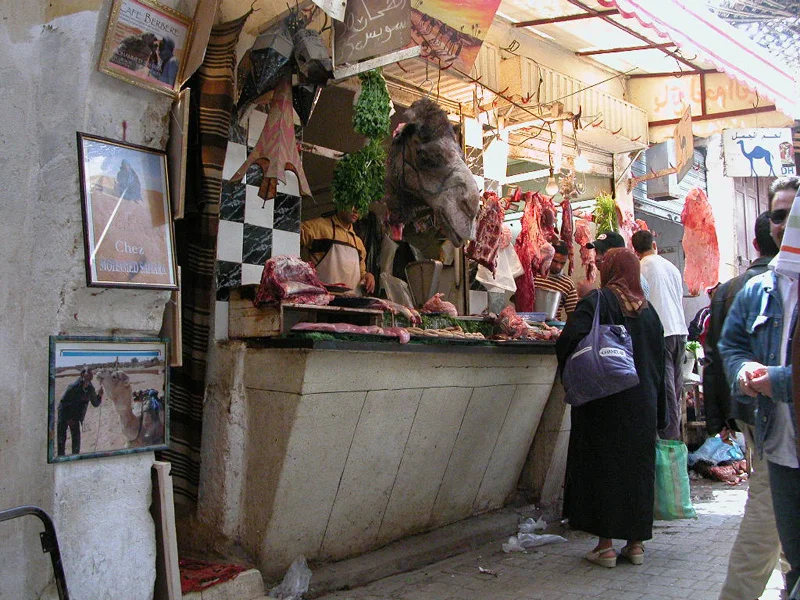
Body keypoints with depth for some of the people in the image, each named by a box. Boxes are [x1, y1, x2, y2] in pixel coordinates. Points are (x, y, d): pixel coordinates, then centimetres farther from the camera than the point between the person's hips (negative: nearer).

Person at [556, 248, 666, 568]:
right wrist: (658, 413, 19)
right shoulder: (648, 309, 9)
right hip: (643, 404, 6)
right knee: (637, 467, 12)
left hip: (604, 403, -5)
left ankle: (605, 545, 7)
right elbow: (659, 360, 13)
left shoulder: (598, 300, -9)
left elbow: (570, 339, -22)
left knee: (602, 466, 3)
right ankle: (635, 543, 20)